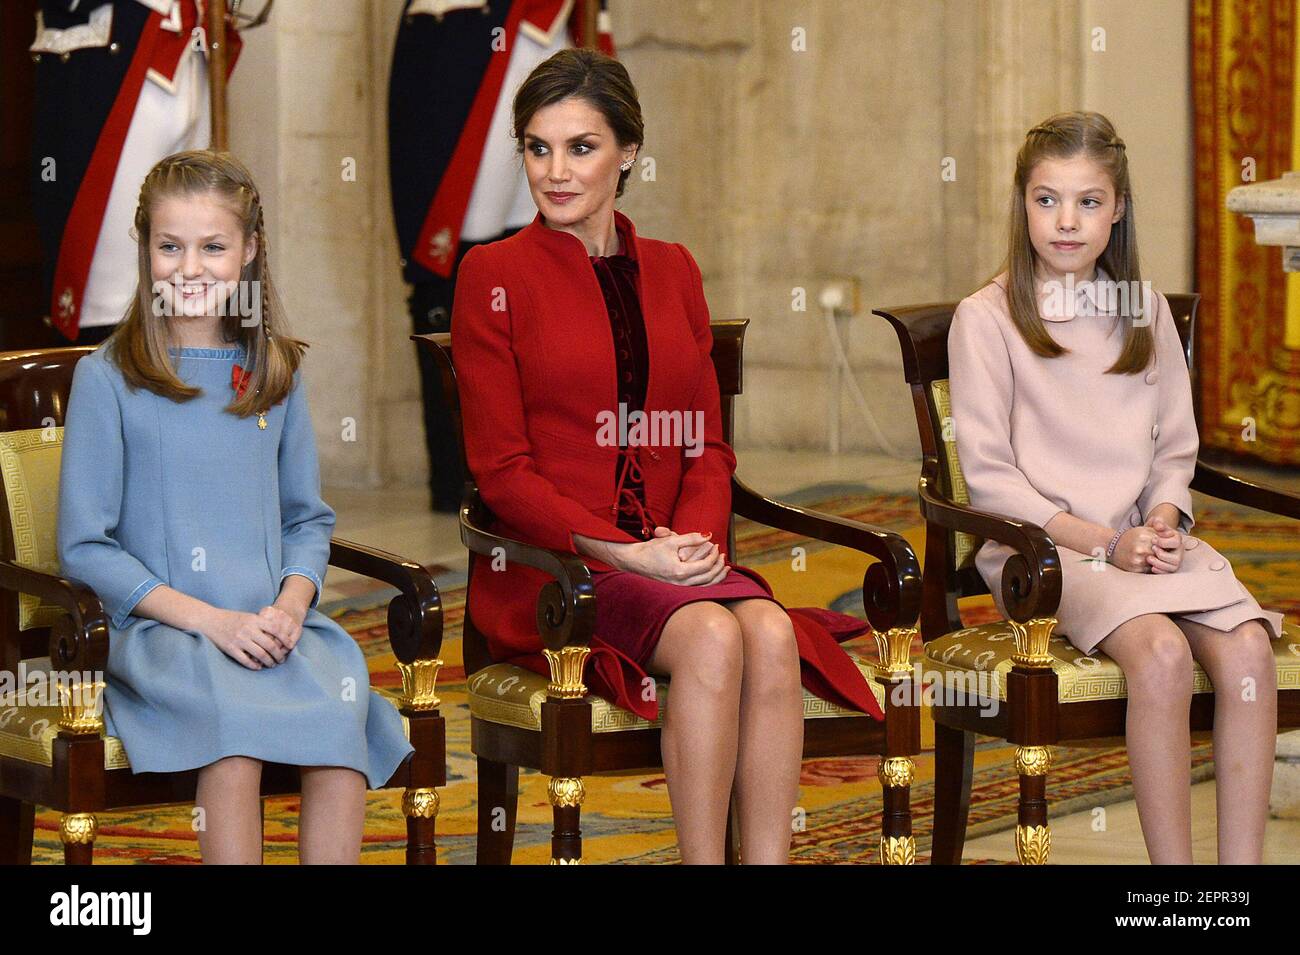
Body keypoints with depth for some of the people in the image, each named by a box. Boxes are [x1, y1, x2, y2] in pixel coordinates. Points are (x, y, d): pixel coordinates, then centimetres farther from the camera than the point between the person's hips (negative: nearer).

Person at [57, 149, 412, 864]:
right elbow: (85, 547, -1)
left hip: (276, 623, 3)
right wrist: (208, 619, -10)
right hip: (159, 629, -3)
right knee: (234, 726, -36)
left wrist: (292, 602, -3)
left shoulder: (275, 373, 15)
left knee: (340, 708, -30)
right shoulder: (106, 379, 2)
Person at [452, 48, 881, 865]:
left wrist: (697, 537, -6)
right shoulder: (495, 275, 2)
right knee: (712, 636, -32)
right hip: (551, 565, -4)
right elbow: (502, 470, -3)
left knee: (774, 636, -28)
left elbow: (708, 444, 15)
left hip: (676, 553, 4)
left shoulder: (672, 270, 16)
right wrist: (624, 553, -14)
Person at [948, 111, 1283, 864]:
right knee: (1162, 649, -33)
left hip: (1145, 539, 4)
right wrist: (1103, 544, -13)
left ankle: (1241, 862, -24)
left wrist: (1165, 520, -5)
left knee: (1248, 646, -25)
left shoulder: (1146, 313, 16)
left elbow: (1176, 450, 17)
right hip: (1042, 547, -4)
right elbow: (990, 476, -4)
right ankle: (1172, 864, -27)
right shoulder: (987, 319, 1)